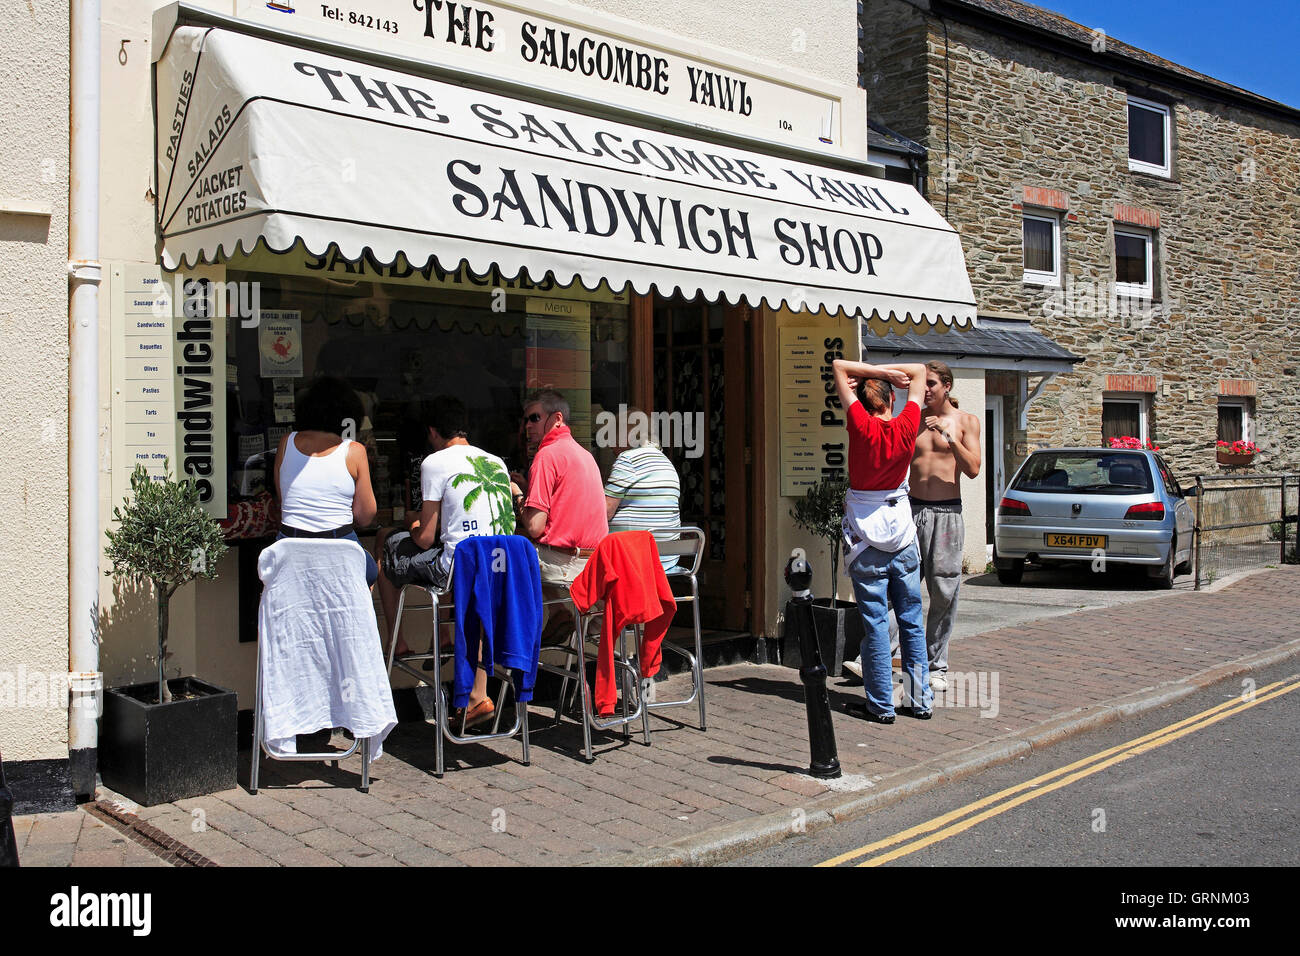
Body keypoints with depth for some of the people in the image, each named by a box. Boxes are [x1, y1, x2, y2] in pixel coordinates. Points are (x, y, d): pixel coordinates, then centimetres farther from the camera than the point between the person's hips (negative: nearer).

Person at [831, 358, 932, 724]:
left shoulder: (862, 426, -12)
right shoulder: (906, 427, -4)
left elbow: (839, 366, -5)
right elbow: (918, 372, 10)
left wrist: (873, 371, -9)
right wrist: (886, 373, 0)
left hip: (867, 542, -3)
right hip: (903, 536, 3)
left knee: (876, 624, 0)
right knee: (911, 621, 10)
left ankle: (881, 705, 5)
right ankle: (920, 700, 15)